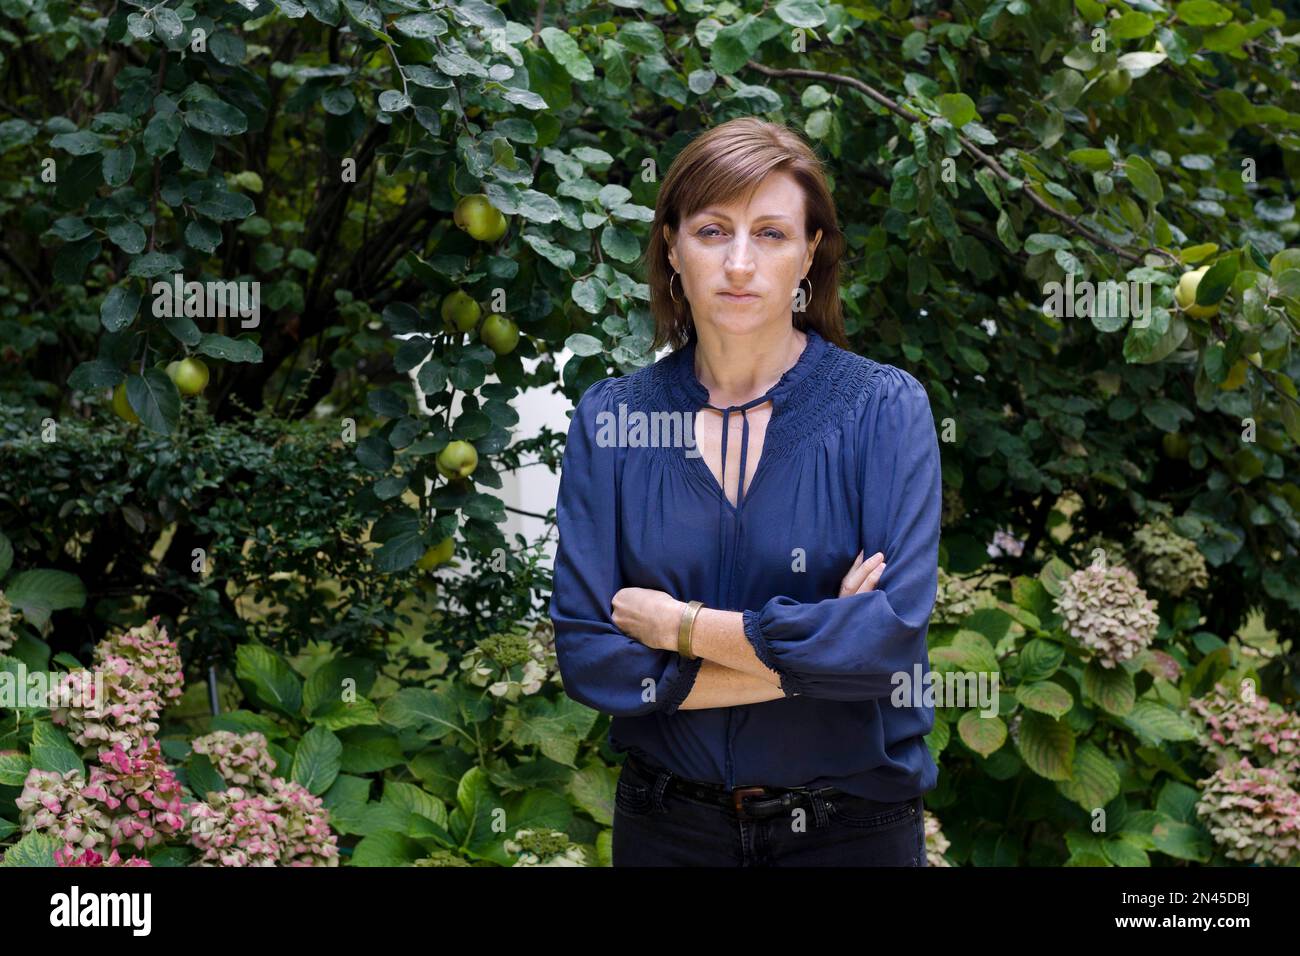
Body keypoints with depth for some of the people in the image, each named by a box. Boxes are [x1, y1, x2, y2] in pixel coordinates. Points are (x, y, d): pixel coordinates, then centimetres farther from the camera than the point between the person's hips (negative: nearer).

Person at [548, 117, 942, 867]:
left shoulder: (884, 407, -9)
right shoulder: (609, 417, -3)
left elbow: (895, 636, -21)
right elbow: (587, 657, -10)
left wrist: (683, 625, -15)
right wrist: (814, 656, -16)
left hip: (852, 828, -1)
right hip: (668, 826, 2)